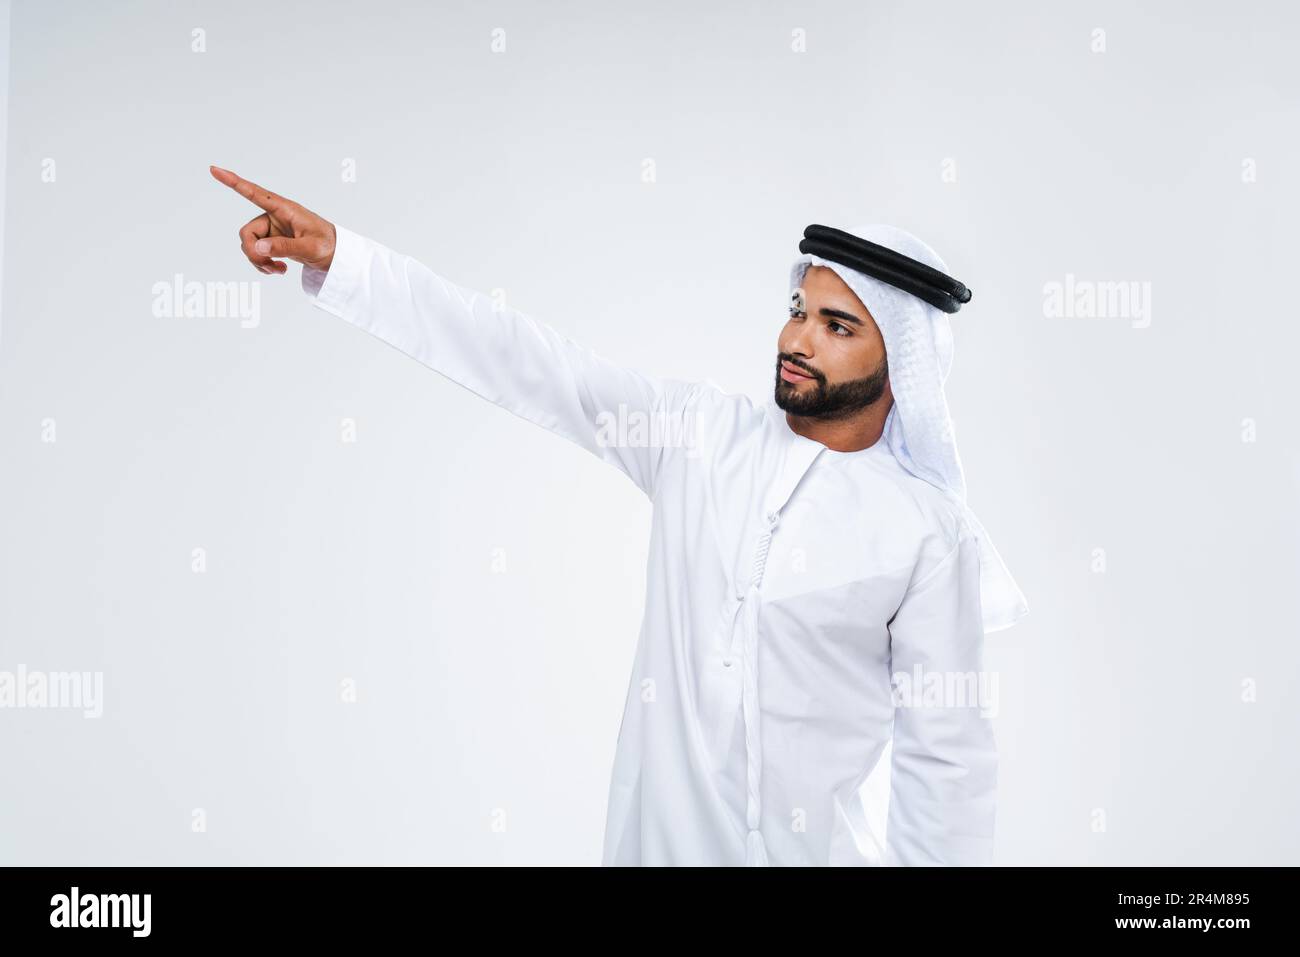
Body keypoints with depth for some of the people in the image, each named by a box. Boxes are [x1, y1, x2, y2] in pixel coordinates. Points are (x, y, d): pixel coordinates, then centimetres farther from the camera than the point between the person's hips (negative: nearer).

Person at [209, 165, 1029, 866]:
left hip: (815, 846, -3)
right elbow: (528, 363, -9)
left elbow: (948, 753, -7)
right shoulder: (701, 430, -2)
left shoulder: (925, 529, -11)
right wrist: (337, 256, -15)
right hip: (654, 834, 3)